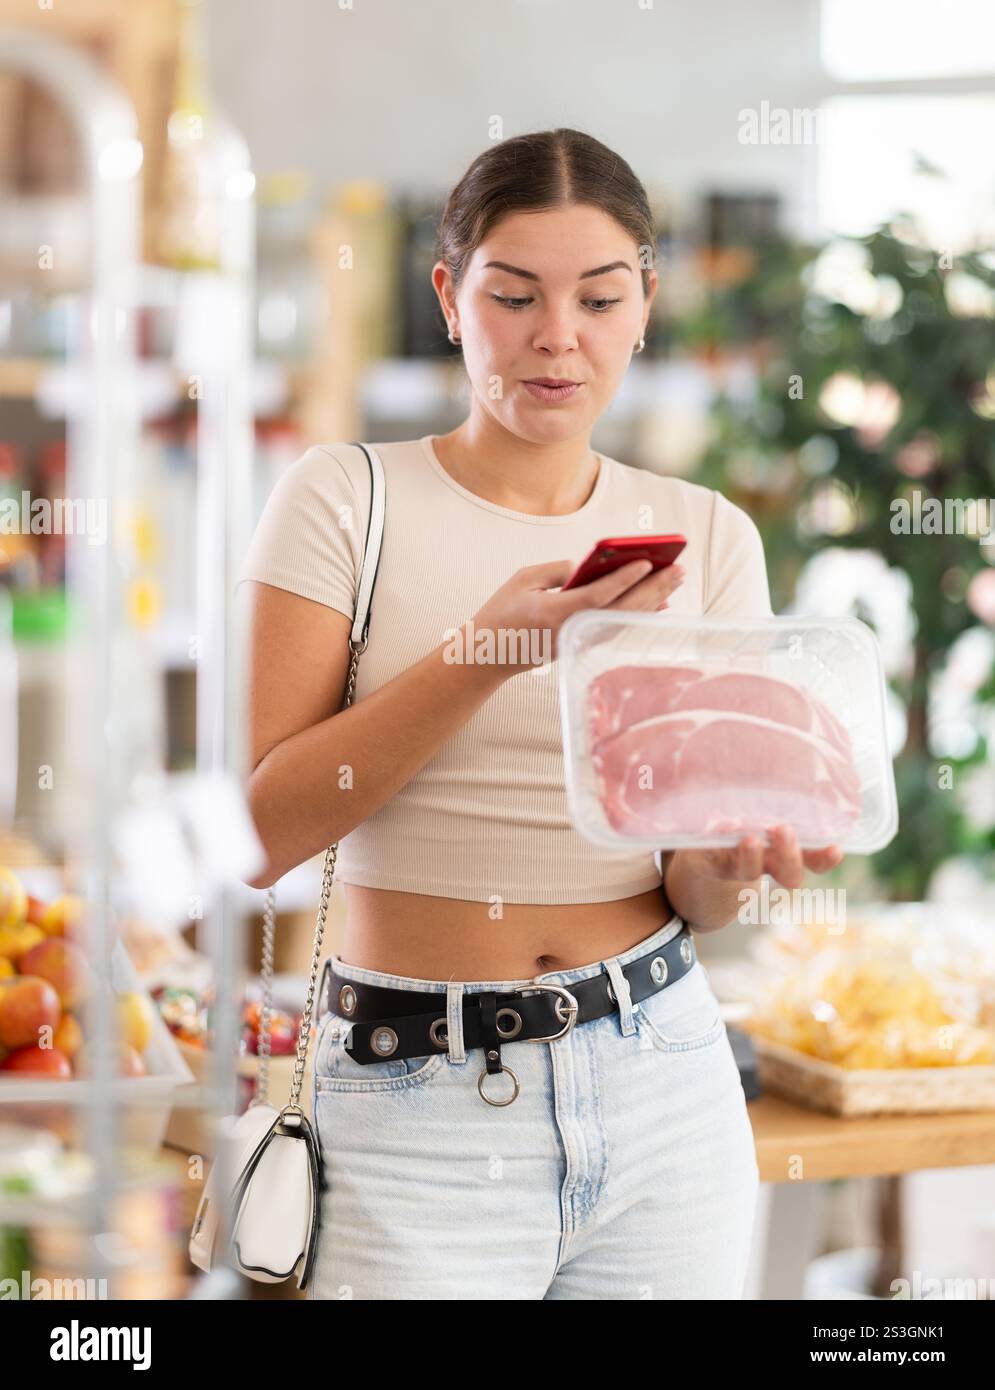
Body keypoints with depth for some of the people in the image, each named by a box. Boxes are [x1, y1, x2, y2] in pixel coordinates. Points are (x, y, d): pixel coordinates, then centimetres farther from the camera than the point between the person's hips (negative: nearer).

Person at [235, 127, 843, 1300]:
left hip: (661, 1080, 3)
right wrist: (488, 651, -23)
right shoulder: (346, 499, -4)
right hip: (417, 1104, -3)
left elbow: (697, 899, 4)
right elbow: (262, 830, -13)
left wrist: (732, 857, -20)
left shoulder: (708, 535, 5)